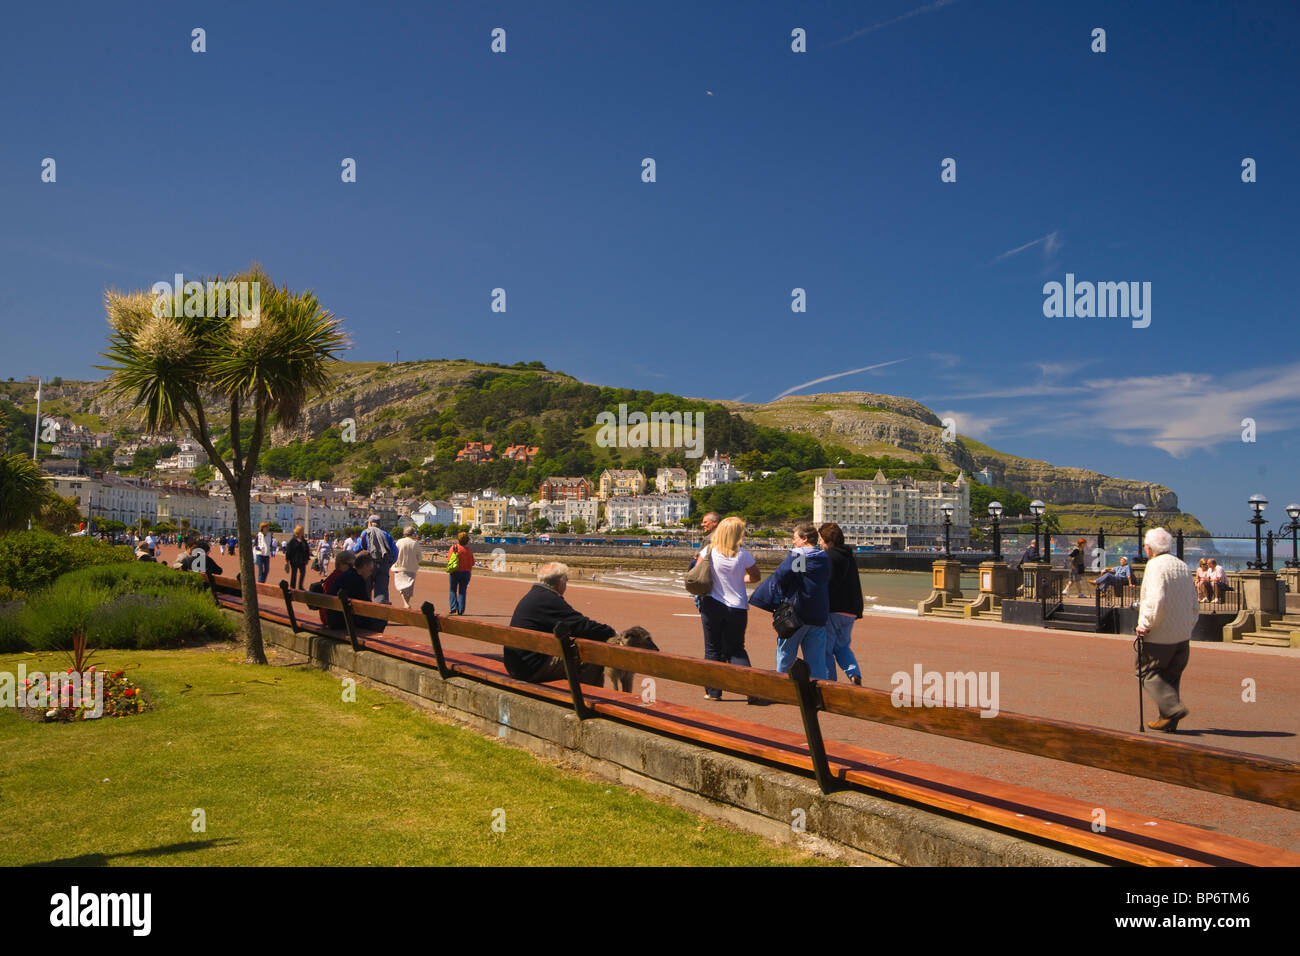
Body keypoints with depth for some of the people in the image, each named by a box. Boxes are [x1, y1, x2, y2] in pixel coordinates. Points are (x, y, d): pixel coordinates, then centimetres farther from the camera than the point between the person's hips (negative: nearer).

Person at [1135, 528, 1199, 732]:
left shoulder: (1156, 565, -13)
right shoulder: (1183, 567, 12)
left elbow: (1156, 600, -25)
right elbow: (1194, 605, 17)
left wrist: (1145, 624, -17)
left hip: (1160, 635, -8)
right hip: (1183, 635, 8)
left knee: (1147, 672, 1)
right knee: (1171, 676, 14)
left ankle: (1173, 707, -14)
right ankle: (1168, 721, 15)